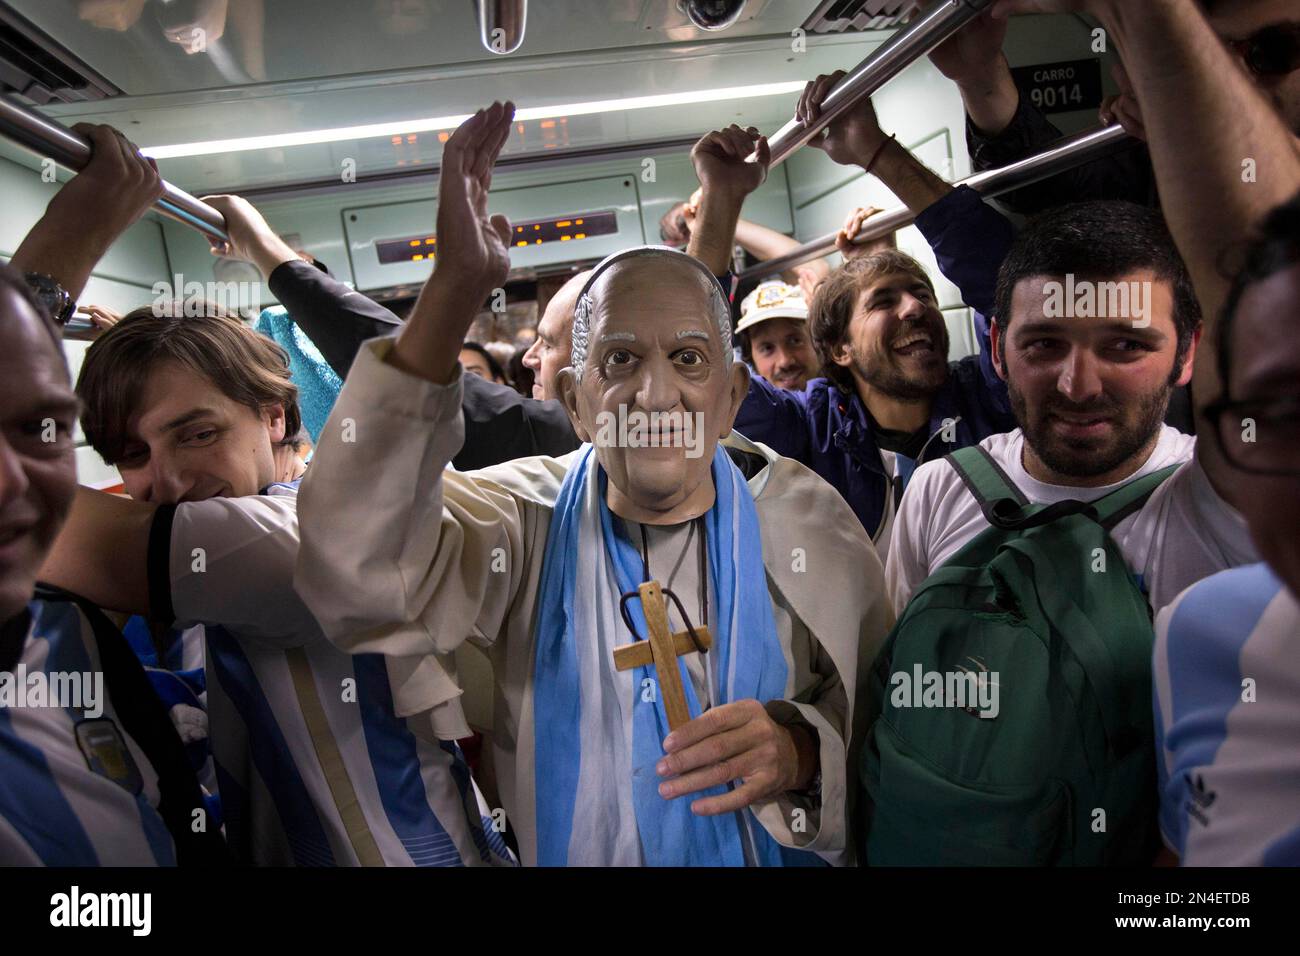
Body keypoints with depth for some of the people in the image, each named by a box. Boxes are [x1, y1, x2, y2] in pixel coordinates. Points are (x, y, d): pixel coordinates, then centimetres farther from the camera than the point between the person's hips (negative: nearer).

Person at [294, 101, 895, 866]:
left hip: (781, 853, 1)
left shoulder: (807, 517, -3)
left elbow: (896, 731, 0)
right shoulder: (521, 519, -6)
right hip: (561, 849, 0)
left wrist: (802, 751, -21)